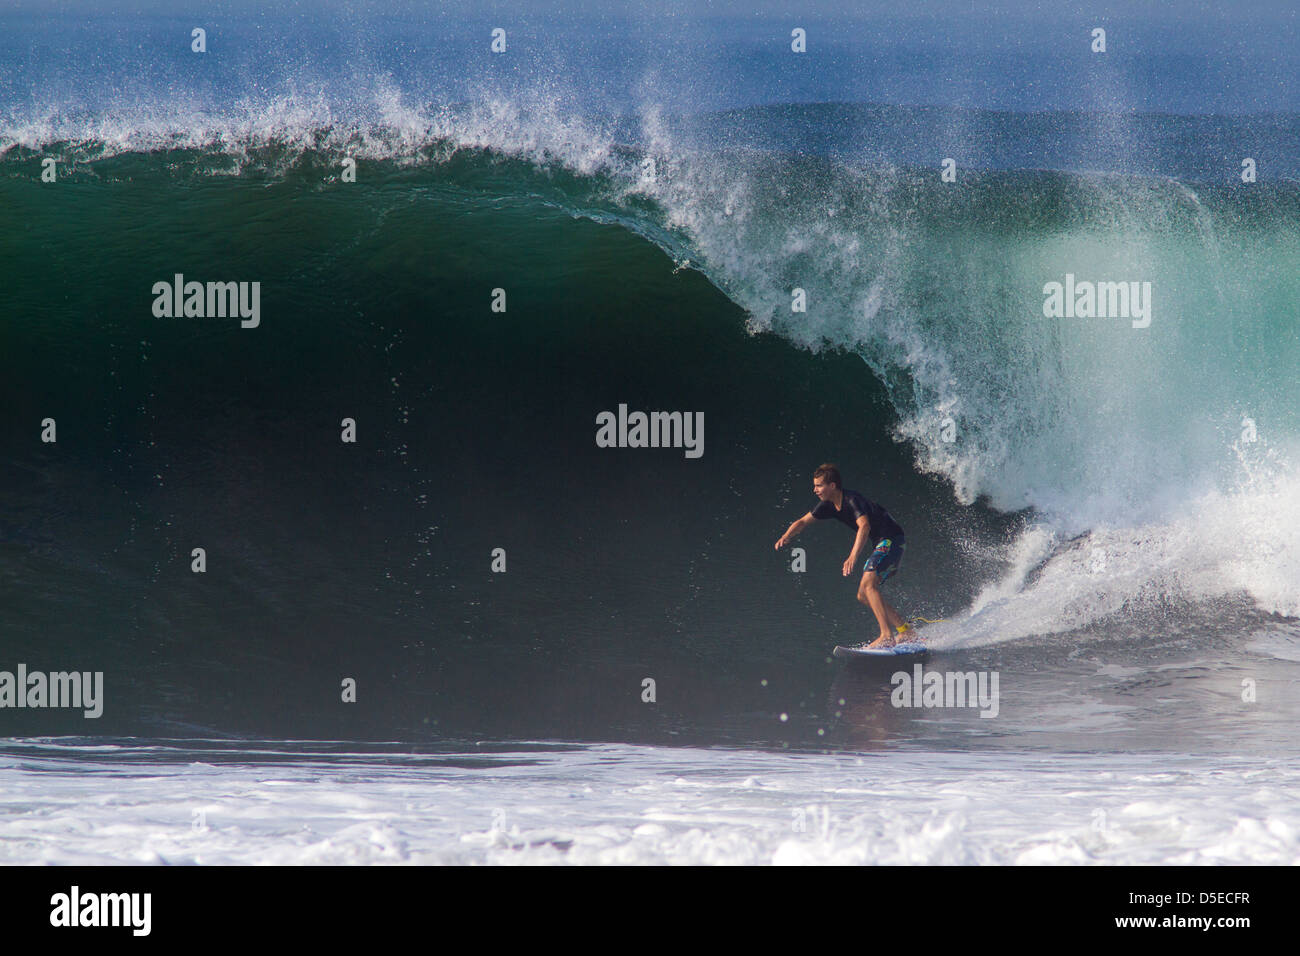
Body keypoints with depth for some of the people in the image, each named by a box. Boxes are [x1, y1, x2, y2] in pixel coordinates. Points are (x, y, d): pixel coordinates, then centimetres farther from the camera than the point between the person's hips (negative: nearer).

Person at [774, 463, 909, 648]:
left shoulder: (852, 500, -25)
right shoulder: (830, 505, 4)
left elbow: (864, 526, -41)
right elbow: (803, 521, 8)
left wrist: (853, 557, -53)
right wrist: (787, 536, -13)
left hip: (891, 540, -10)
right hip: (880, 545, 10)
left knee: (868, 584, -26)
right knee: (864, 596, 9)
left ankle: (887, 636, -31)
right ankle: (905, 631, 15)